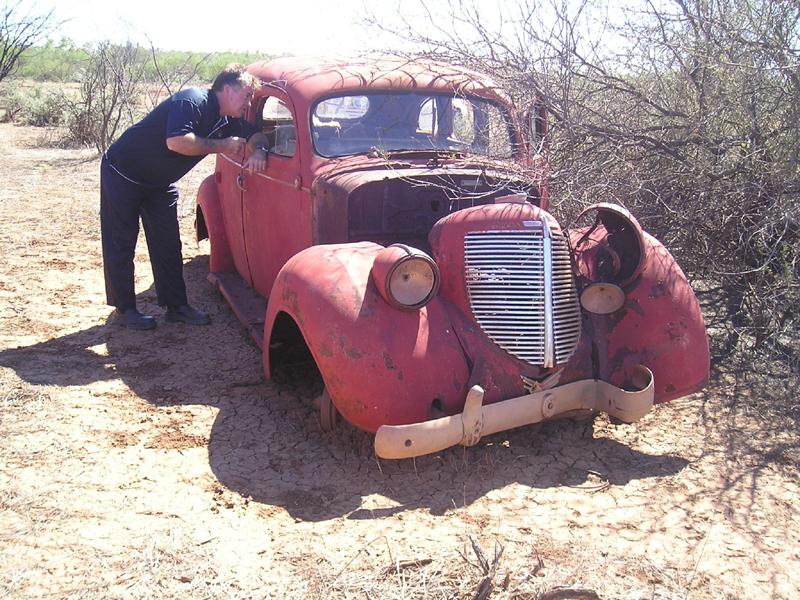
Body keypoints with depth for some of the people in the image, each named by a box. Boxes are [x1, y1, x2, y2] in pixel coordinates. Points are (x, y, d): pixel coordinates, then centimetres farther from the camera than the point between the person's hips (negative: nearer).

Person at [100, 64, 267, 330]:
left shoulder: (228, 120, -1)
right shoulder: (192, 101, -26)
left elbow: (255, 135, 5)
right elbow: (177, 141, -39)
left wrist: (259, 151, -19)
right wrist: (221, 145, -28)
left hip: (160, 183, 8)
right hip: (122, 173, -8)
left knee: (168, 244, 7)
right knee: (121, 244, 2)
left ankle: (176, 305, 13)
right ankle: (125, 308, 11)